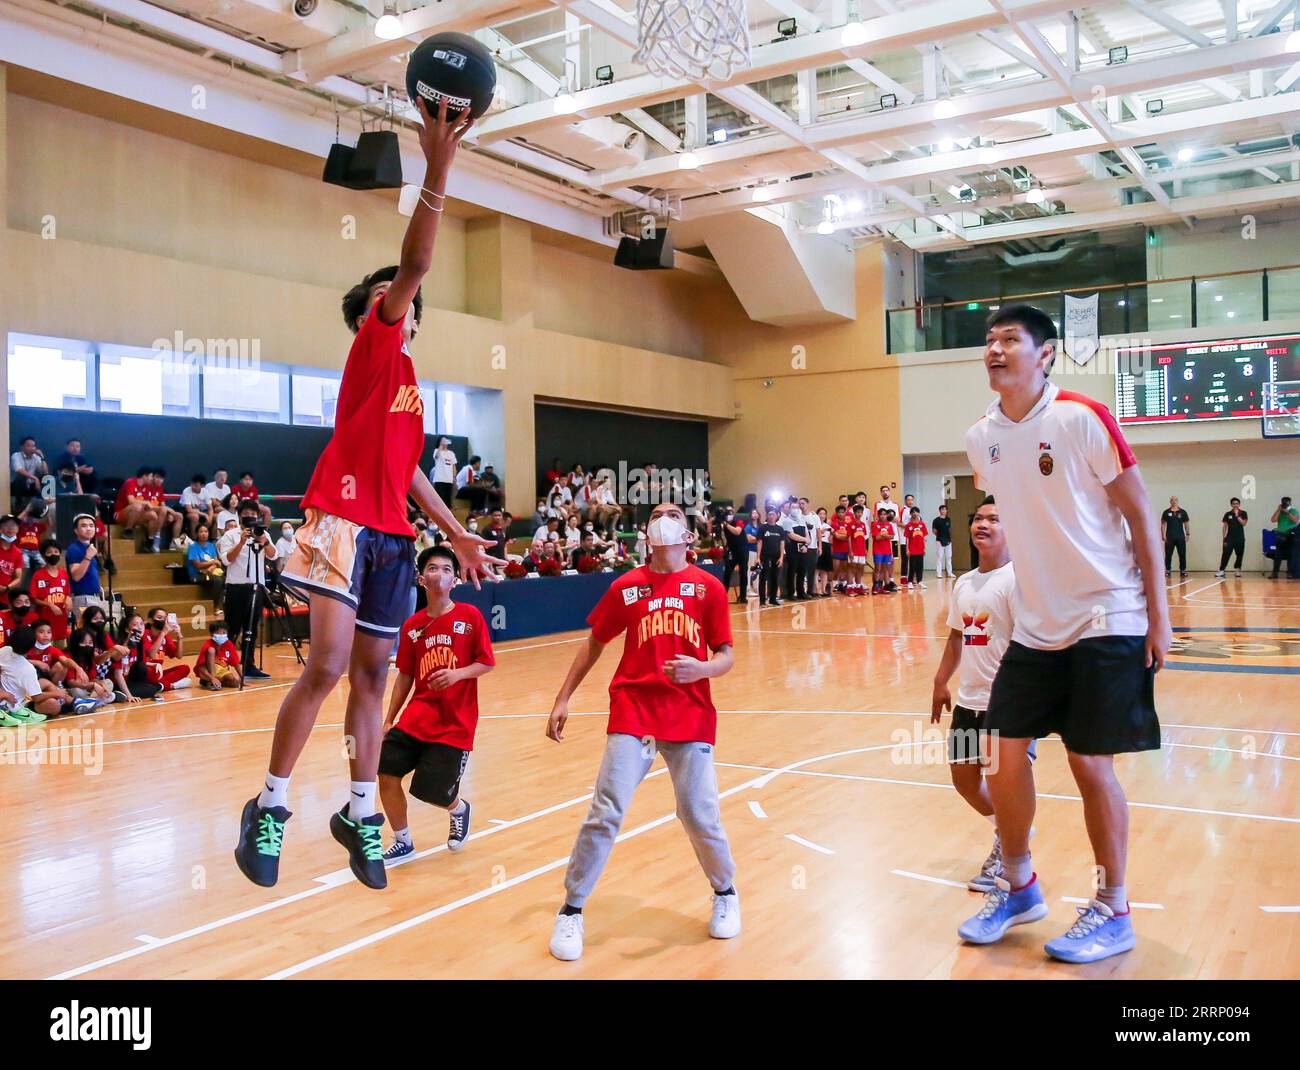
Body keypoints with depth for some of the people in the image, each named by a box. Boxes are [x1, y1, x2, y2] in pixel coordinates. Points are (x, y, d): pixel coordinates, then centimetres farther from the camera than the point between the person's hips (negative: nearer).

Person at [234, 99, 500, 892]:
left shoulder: (408, 377, 23)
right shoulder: (372, 344, 3)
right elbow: (415, 265, -13)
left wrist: (456, 533, 27)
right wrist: (438, 172, -20)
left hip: (392, 535, 8)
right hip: (346, 522, -8)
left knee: (372, 674, 9)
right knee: (328, 665, -14)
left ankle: (361, 814, 18)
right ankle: (270, 806, 1)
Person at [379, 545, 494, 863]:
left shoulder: (470, 616, -5)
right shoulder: (412, 625, 5)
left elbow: (487, 663, -3)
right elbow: (405, 676, 11)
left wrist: (458, 674, -21)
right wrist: (388, 720, 9)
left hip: (456, 724, -3)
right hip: (416, 717, 3)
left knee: (432, 792, -6)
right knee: (386, 770, -11)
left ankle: (459, 809, 32)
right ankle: (403, 843, 12)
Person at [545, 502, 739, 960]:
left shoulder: (709, 587, 3)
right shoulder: (626, 587, 7)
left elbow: (725, 657, 2)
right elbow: (593, 645, 15)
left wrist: (700, 668, -21)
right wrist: (562, 700, 12)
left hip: (691, 716, 0)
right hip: (632, 712, 0)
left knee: (699, 814, 0)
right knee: (605, 812, -6)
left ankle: (725, 893, 30)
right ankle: (572, 911, 10)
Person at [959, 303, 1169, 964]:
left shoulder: (1083, 419, -12)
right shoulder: (981, 439, 4)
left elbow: (1140, 514, -8)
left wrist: (1158, 613, -10)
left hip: (1106, 621, -5)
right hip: (1034, 627, 5)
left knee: (1091, 765, -1)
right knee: (1004, 757, 5)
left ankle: (1113, 913, 18)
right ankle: (1018, 889, 26)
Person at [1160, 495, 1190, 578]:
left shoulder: (1183, 512, 5)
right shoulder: (1166, 512, 4)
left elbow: (1186, 524, 8)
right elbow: (1163, 524, 4)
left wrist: (1188, 534, 0)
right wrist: (1163, 535, -3)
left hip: (1180, 537, 1)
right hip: (1169, 537, 0)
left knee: (1182, 554, 1)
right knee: (1168, 554, 2)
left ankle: (1183, 571, 7)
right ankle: (1167, 570, 8)